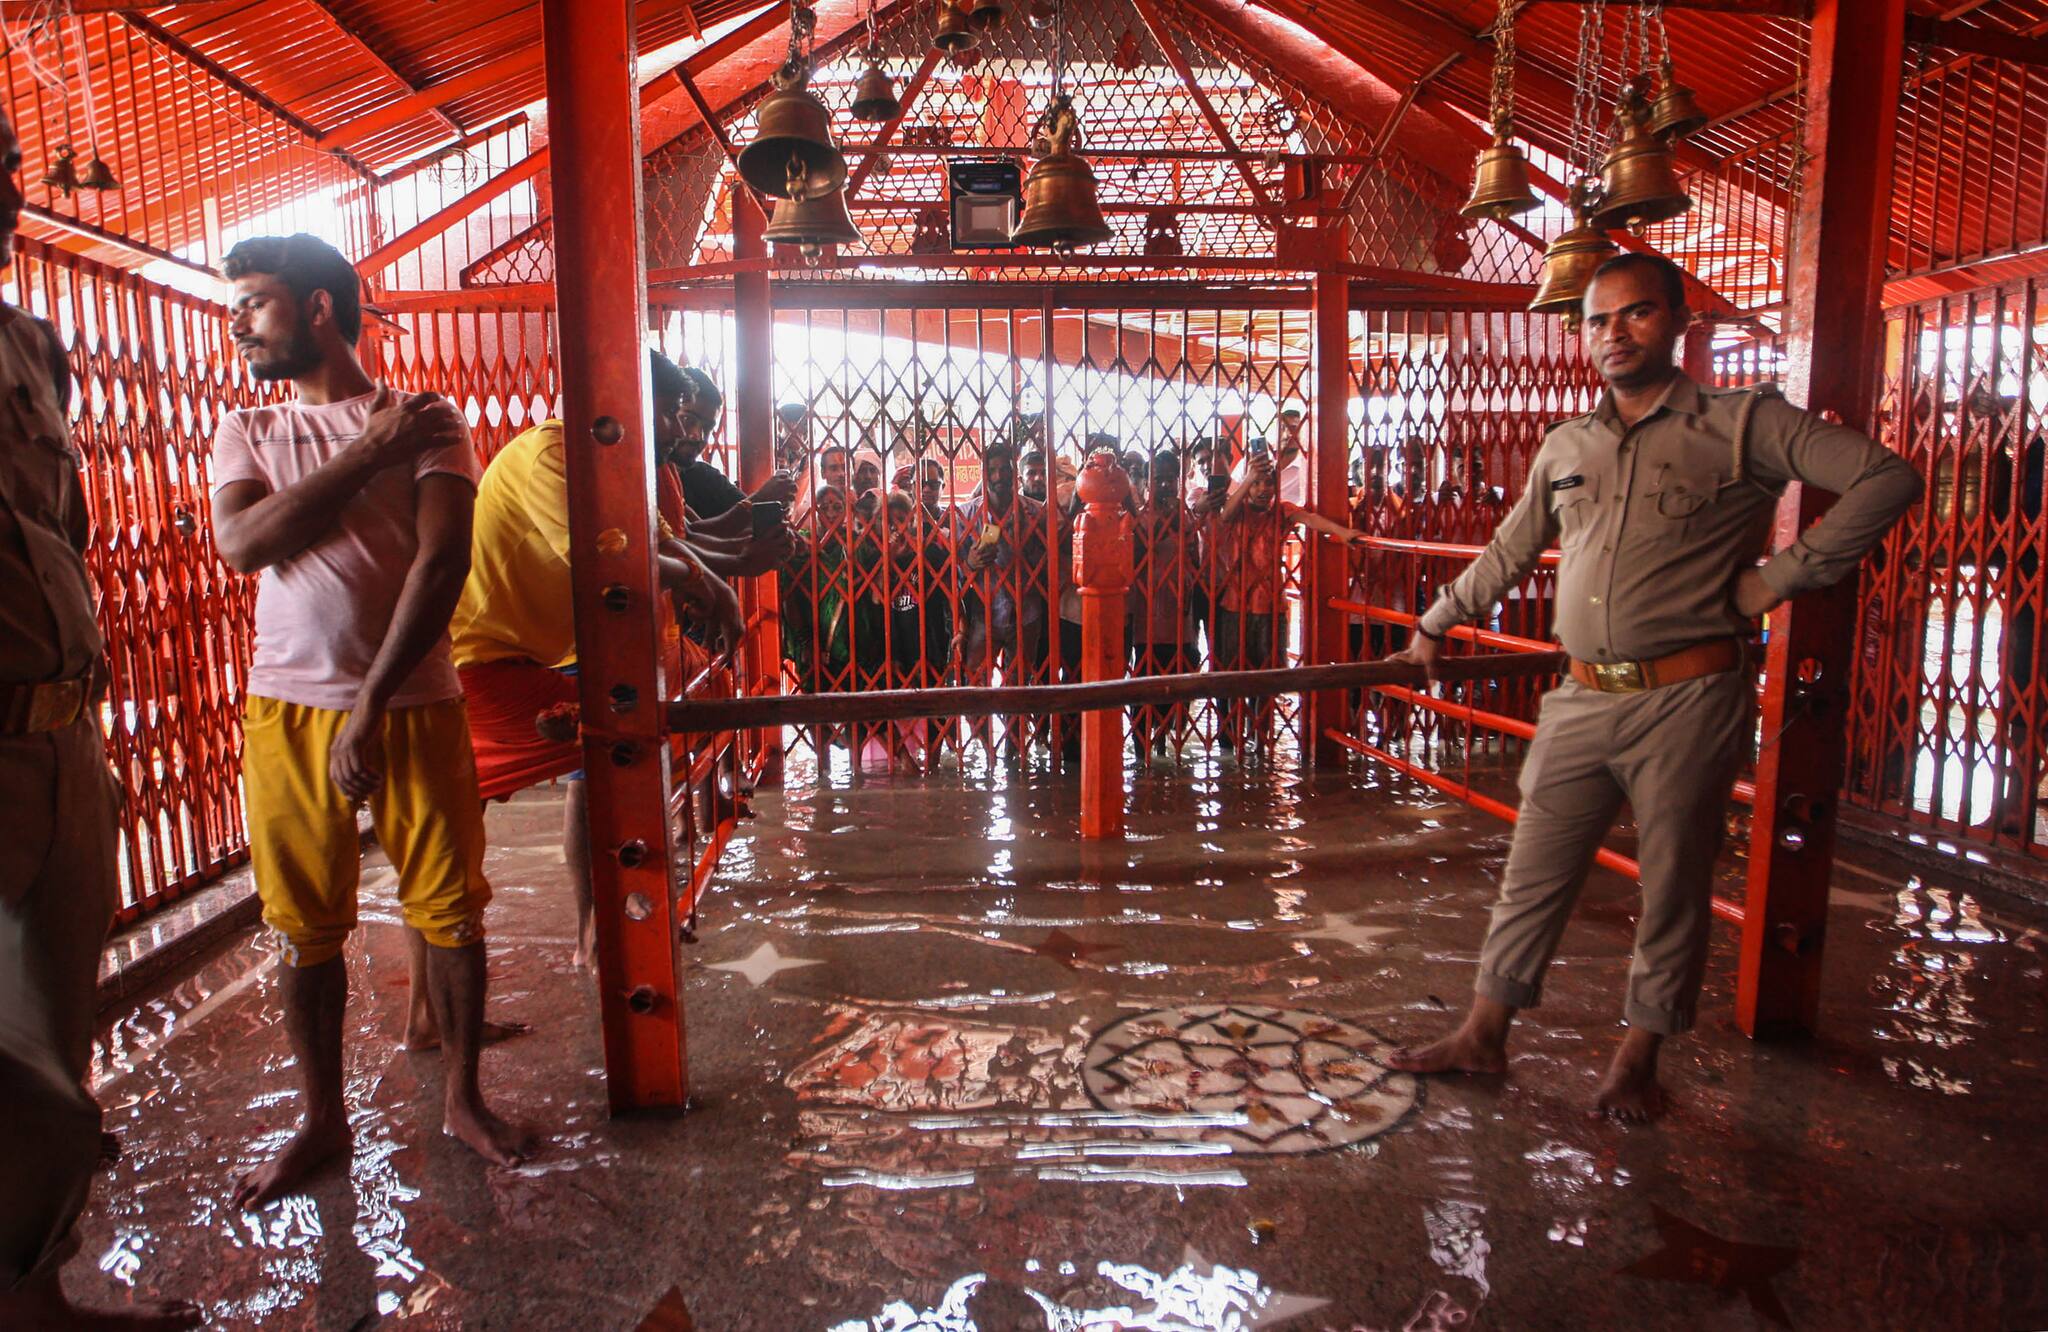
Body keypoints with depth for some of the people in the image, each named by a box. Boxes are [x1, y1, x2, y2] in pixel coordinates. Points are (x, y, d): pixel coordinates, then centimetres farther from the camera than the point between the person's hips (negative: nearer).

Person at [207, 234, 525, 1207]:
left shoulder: (429, 422, 0)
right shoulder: (246, 432, 11)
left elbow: (443, 561, -12)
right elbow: (242, 542, -8)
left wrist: (370, 708, -18)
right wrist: (369, 455, -10)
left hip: (413, 708, -2)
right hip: (288, 710, 3)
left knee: (450, 912, 4)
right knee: (307, 928, 8)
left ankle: (462, 1099, 22)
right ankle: (321, 1120, 25)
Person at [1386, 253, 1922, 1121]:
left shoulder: (1742, 426, -2)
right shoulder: (1566, 447, 13)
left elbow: (1887, 479, -6)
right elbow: (1509, 552, 24)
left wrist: (1781, 576, -10)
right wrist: (1434, 628, 29)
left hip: (1688, 700, -4)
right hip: (1581, 700, 4)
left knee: (1673, 886, 8)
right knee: (1533, 875, 9)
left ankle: (1638, 1060, 25)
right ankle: (1483, 1037, 22)